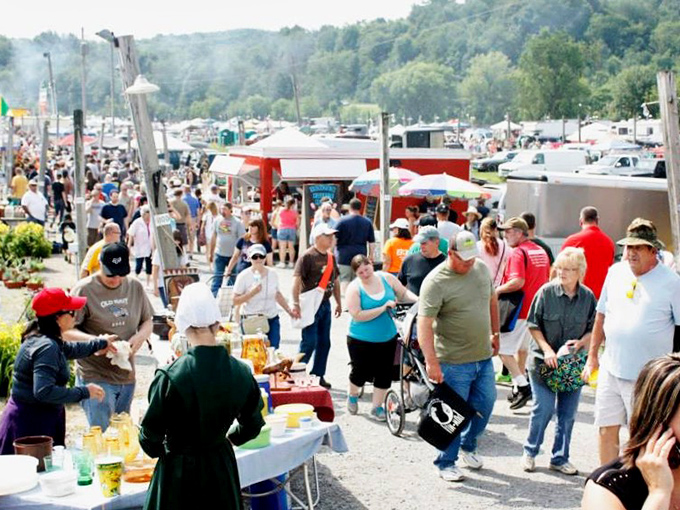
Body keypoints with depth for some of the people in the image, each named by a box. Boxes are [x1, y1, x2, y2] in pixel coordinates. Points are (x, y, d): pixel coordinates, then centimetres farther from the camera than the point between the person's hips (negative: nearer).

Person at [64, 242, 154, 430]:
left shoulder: (135, 287, 7)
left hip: (127, 375, 5)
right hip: (95, 376, -5)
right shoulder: (85, 289, -8)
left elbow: (148, 321, 17)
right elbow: (66, 331, -10)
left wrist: (140, 336, -6)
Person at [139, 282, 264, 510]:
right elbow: (252, 425, 6)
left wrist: (157, 449, 11)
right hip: (222, 465, 4)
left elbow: (150, 435, -11)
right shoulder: (241, 373, -9)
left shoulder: (170, 377, -21)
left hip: (179, 469, -4)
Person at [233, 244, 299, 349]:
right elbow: (235, 301, -7)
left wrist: (289, 310, 17)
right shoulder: (244, 276, -6)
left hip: (272, 319, 4)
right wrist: (252, 293, -19)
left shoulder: (272, 274, 7)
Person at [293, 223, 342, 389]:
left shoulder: (331, 257, 12)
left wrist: (338, 302, 20)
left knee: (324, 342, 10)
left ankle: (318, 375, 19)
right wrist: (296, 304, -24)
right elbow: (296, 279, -18)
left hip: (325, 304, 8)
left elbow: (335, 280, 21)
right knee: (309, 342, -8)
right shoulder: (307, 256, -12)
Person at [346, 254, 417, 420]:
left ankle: (377, 408, 21)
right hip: (361, 341, -3)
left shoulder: (387, 278, -3)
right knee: (361, 373, 9)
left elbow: (403, 293, 8)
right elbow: (358, 315, -23)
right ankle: (352, 395, 40)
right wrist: (383, 308, -24)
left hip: (387, 339, 3)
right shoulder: (354, 288, -14)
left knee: (384, 375, 6)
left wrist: (418, 299, -11)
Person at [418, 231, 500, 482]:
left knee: (485, 404, 15)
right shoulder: (435, 282, -18)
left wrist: (495, 333, 24)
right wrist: (431, 362, -29)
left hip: (483, 356, 7)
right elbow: (424, 323, -23)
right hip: (454, 361, -7)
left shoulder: (482, 268, 4)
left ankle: (468, 446, 39)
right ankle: (446, 463, 18)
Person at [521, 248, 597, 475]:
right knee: (544, 409, -4)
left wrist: (581, 342, -12)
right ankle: (530, 452, 18)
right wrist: (547, 350, -13)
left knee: (568, 413, 7)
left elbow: (594, 329, 7)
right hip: (543, 362, -3)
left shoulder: (588, 297, -1)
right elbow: (533, 325, -3)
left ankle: (560, 458, 21)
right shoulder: (546, 292, -8)